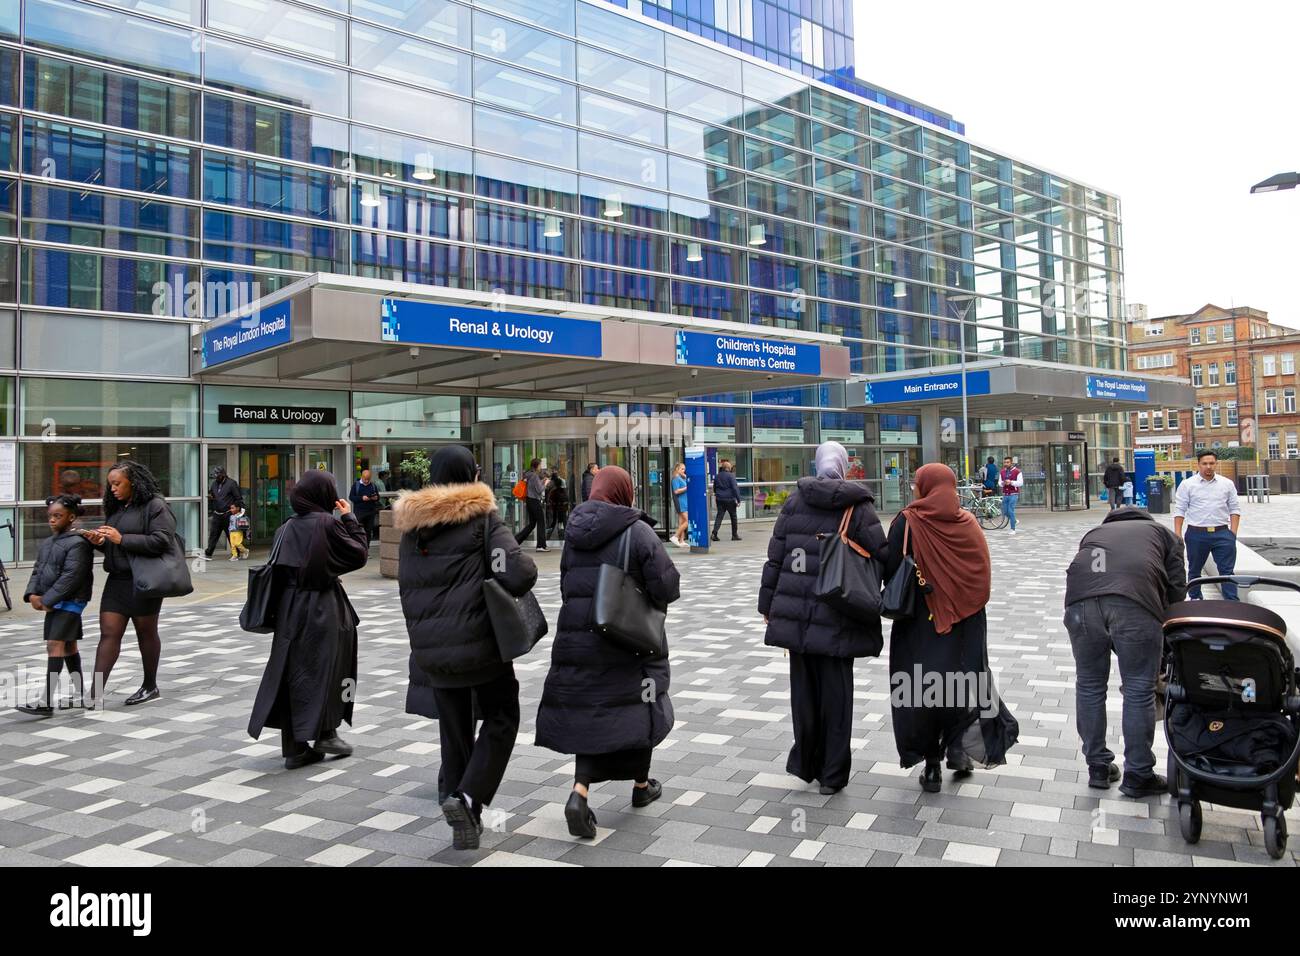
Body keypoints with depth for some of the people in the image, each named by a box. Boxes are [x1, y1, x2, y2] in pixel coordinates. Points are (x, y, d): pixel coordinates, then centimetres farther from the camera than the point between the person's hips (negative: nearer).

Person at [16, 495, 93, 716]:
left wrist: (47, 600, -19)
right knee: (69, 647, 15)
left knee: (55, 645, -13)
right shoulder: (47, 543, 14)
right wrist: (32, 594, -3)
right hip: (53, 603, 9)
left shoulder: (77, 543, -14)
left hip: (69, 602, -9)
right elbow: (37, 570, 14)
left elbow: (70, 577, -21)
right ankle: (79, 695, 24)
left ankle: (47, 702, -14)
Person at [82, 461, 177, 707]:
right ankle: (95, 693, -1)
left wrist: (121, 539, -19)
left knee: (147, 633, 7)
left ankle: (150, 687, 22)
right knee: (109, 633, 0)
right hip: (117, 580, 7)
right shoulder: (116, 508, 15)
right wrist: (100, 542, 1)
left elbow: (161, 541, -20)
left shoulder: (155, 506, -9)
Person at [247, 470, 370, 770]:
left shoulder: (288, 526, 5)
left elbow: (278, 568, 9)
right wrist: (350, 518, 0)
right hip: (322, 608, -6)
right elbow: (359, 554, -7)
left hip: (290, 608, 6)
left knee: (291, 670, 9)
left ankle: (294, 747, 13)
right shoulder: (328, 523, -13)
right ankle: (325, 732, 15)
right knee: (324, 667, 10)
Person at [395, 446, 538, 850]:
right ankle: (468, 797, -5)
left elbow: (407, 588, 14)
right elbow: (521, 573, -18)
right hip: (479, 641, -5)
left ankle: (457, 805, 20)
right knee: (500, 718, 11)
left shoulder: (410, 525, 7)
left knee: (453, 729, 16)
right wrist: (498, 593, 2)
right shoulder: (482, 517, -8)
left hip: (430, 649, 5)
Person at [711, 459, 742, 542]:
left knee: (719, 516, 3)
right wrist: (738, 499, -11)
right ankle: (735, 535, 15)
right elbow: (735, 488, -14)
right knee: (733, 517, 9)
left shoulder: (717, 476, 7)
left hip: (720, 499, 4)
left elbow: (714, 488, 16)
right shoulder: (730, 476, -10)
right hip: (730, 499, -4)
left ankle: (714, 533, -15)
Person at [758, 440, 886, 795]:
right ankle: (833, 774, 16)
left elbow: (774, 558, 4)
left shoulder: (794, 502, 3)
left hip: (796, 614, 3)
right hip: (837, 619, -2)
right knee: (836, 692, 7)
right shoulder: (859, 507, -5)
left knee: (804, 688, 13)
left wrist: (768, 605, 11)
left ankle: (806, 762, 24)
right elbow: (879, 559, -8)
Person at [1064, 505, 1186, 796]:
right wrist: (1166, 630, 32)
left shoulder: (1095, 532, 40)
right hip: (1136, 601, -3)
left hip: (1080, 598, 3)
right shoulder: (1164, 533, 33)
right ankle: (1138, 776, 20)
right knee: (1139, 692, 10)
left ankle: (1098, 767, 28)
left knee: (1089, 686, 17)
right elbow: (1176, 587, 19)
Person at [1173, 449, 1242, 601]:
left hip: (1222, 533, 1)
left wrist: (1233, 532, 0)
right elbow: (1179, 510, 0)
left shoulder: (1227, 484, 7)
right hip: (1196, 534, -1)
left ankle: (1232, 602, -1)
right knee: (1195, 570, 11)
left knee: (1227, 570, -2)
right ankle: (1195, 598, 25)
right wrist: (1177, 534, -6)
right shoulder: (1187, 484, 0)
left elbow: (1234, 508, 9)